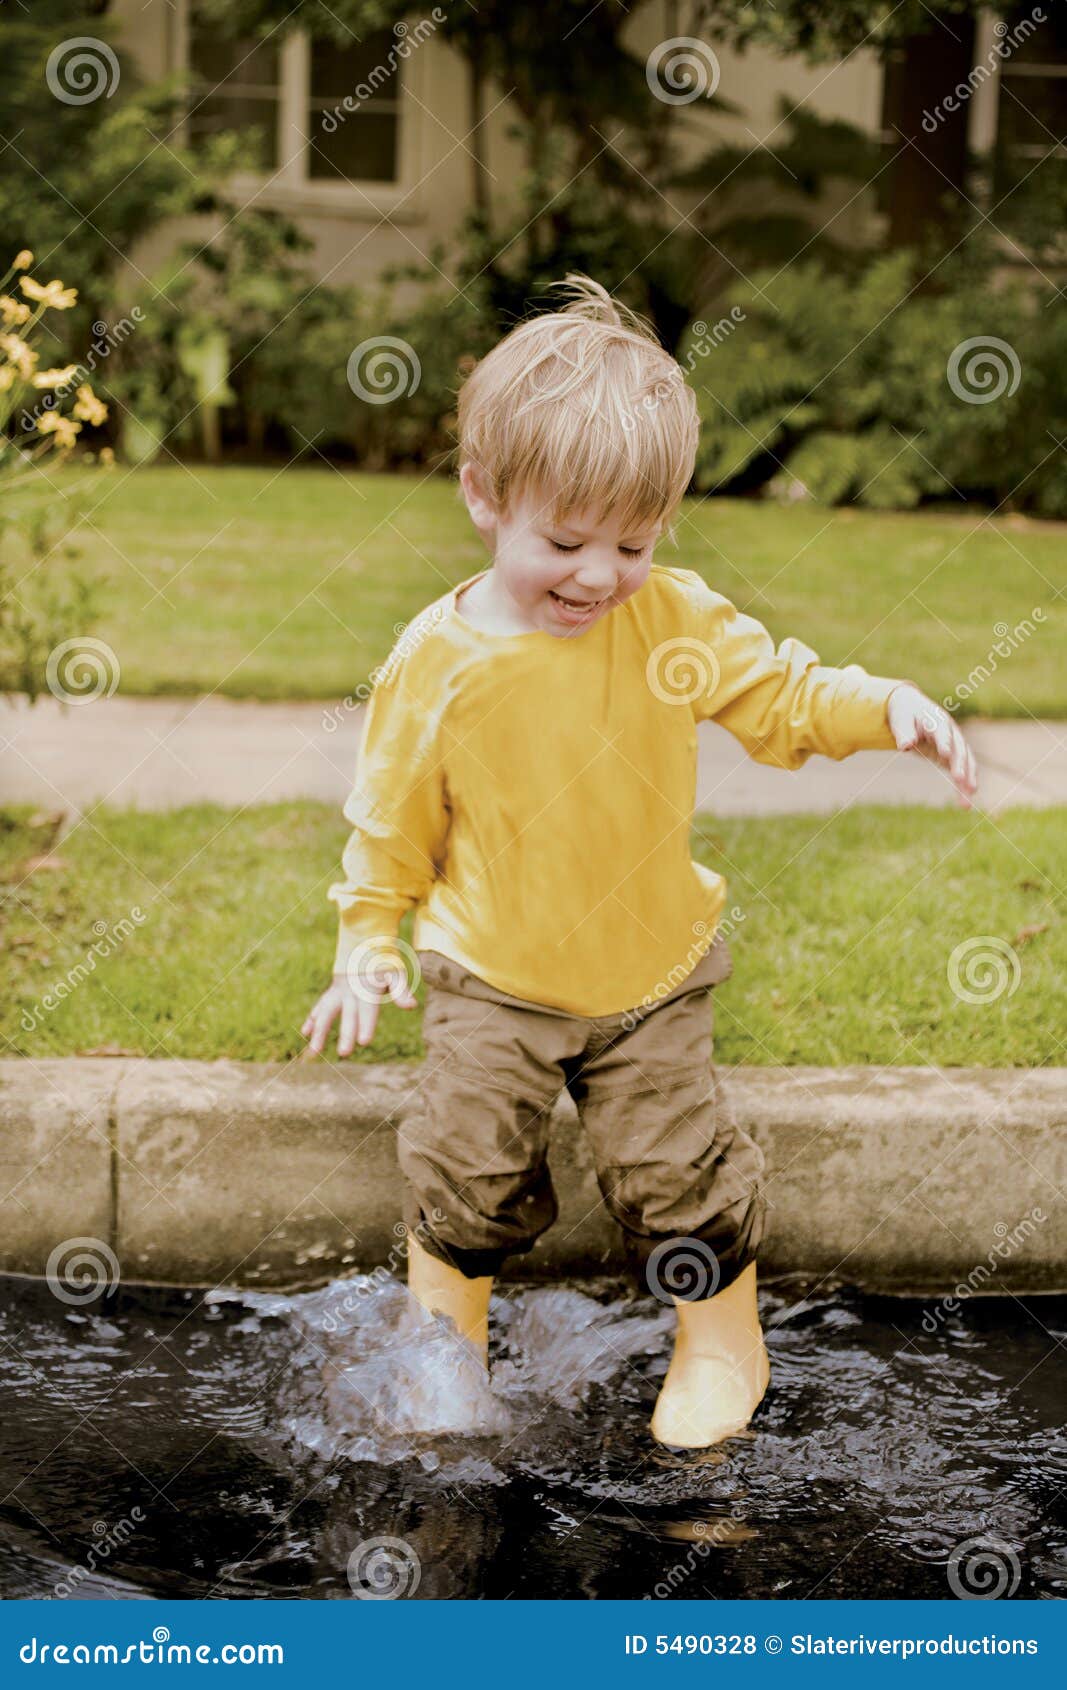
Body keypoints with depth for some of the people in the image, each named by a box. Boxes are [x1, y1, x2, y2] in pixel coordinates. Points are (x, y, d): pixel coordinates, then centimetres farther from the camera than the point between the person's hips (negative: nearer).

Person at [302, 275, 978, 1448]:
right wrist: (368, 941, -3)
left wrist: (886, 708, -18)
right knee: (466, 1164, -2)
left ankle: (723, 1344, 27)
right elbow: (392, 815, -3)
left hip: (652, 971, 1)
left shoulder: (673, 618, -10)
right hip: (492, 980, -1)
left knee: (677, 1165, 3)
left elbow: (778, 697, -1)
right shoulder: (437, 661, -14)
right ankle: (444, 1335, 25)